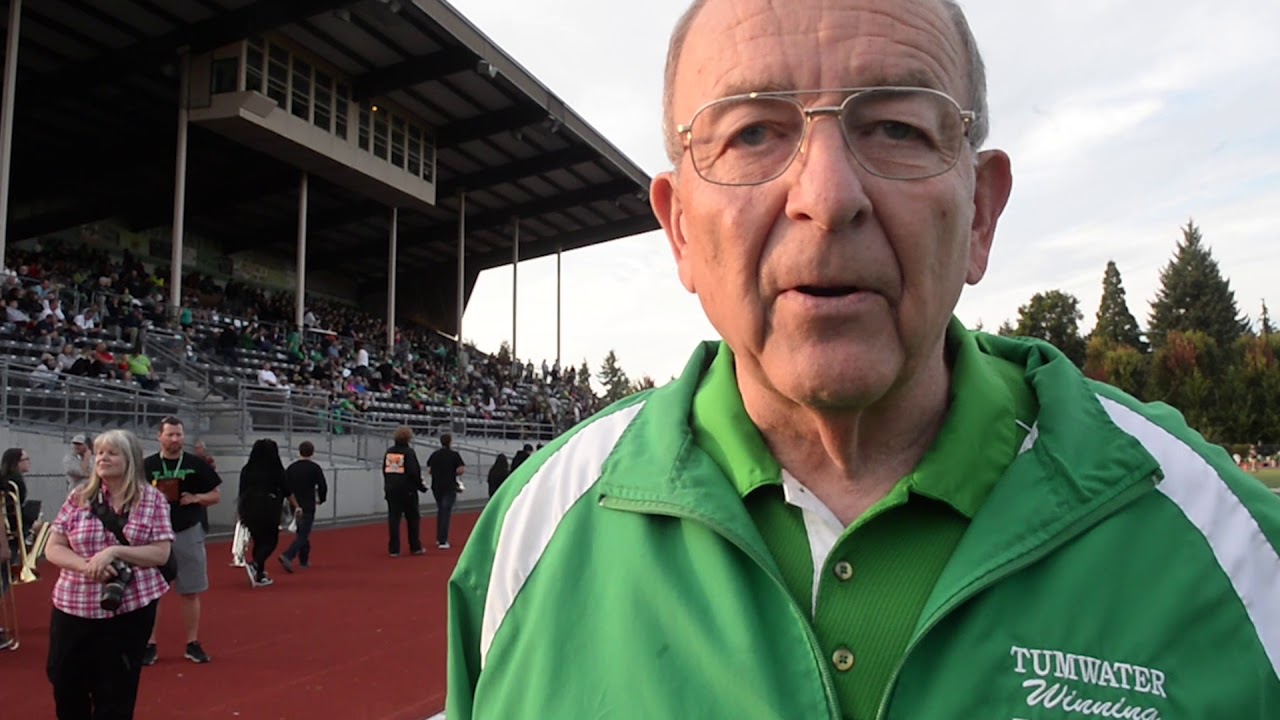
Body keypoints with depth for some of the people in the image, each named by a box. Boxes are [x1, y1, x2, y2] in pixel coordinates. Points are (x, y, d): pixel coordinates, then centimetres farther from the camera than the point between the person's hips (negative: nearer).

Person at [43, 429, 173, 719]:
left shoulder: (152, 499, -4)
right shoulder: (79, 496, 2)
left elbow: (161, 553, -7)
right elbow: (53, 549, 2)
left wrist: (114, 551, -21)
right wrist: (86, 565, -17)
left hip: (131, 607, -2)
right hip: (74, 606, 2)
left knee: (117, 691, 9)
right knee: (65, 682, 13)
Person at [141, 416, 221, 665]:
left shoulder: (197, 465, 2)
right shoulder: (147, 466, 1)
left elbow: (216, 495, 7)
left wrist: (196, 498, -12)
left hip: (188, 535, 0)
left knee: (190, 592, 7)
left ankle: (192, 644, 16)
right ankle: (150, 645, 15)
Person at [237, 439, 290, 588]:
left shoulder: (246, 469, 4)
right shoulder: (276, 469, -5)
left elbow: (242, 493, 7)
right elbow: (286, 490, 0)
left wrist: (241, 512, 18)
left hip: (250, 509, 4)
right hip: (269, 508, -4)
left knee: (258, 541, 15)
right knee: (270, 541, 6)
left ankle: (260, 575, 18)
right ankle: (254, 565, -18)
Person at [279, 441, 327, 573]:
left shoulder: (291, 468, 4)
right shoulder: (315, 468, -9)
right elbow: (323, 486, -12)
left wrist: (295, 504, 10)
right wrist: (321, 499, 7)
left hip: (296, 506, 5)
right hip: (308, 506, -5)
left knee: (302, 532, 20)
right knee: (302, 534, -4)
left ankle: (304, 560, 26)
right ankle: (287, 556, -23)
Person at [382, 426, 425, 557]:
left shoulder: (389, 452, 5)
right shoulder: (408, 452, -12)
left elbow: (385, 470, 10)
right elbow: (414, 472, -15)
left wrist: (388, 485, 17)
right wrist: (421, 486, -3)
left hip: (391, 490, 4)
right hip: (407, 490, -4)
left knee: (393, 519, 5)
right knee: (412, 519, 10)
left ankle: (393, 549, 3)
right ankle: (415, 547, 16)